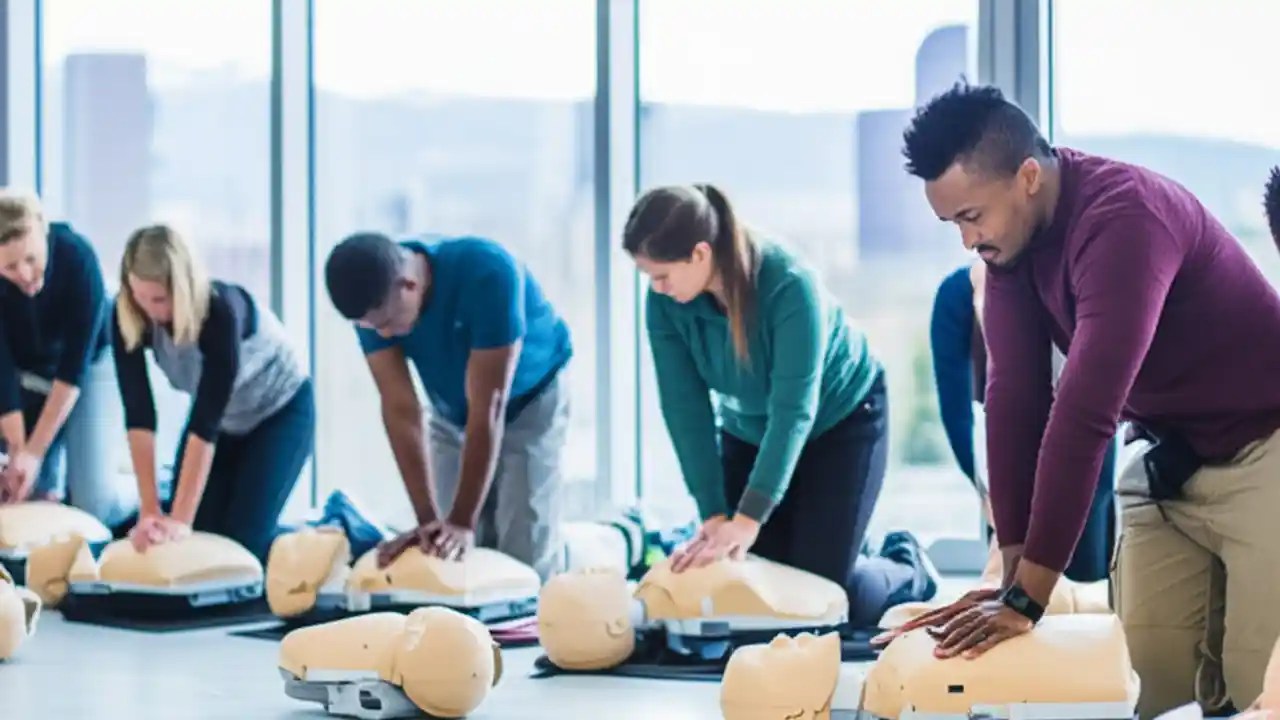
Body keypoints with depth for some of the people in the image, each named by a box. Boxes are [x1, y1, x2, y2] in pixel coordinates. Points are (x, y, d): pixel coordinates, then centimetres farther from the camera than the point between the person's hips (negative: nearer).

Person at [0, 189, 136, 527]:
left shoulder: (77, 257, -33)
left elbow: (73, 368, -27)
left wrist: (34, 452, -26)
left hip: (88, 364, -2)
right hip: (27, 372, 2)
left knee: (96, 505, -14)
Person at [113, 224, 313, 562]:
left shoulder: (221, 309, -37)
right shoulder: (128, 318, -24)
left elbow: (206, 420, -39)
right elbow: (138, 414, -26)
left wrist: (180, 519, -42)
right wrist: (150, 512, -32)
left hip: (280, 411, -5)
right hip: (221, 419, 5)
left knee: (242, 537, -16)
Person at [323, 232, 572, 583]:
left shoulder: (487, 273, -37)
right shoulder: (374, 298, -24)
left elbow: (488, 407, -35)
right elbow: (400, 409, -23)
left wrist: (464, 522, -35)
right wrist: (427, 518, -30)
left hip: (530, 403, -4)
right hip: (453, 413, 4)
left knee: (524, 560, -14)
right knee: (449, 558, -4)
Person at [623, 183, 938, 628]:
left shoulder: (788, 284, -35)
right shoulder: (664, 303, -21)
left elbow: (793, 409, -37)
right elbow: (684, 409, -18)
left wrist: (748, 519, -42)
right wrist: (713, 515, -25)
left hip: (842, 420, -5)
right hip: (751, 432, 5)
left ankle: (910, 571, 24)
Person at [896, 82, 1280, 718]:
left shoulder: (1122, 216, -30)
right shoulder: (1010, 227, -5)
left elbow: (1085, 411, -34)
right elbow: (1015, 393, -8)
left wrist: (1028, 597, -34)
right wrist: (1014, 570, -12)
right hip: (1167, 462, 7)